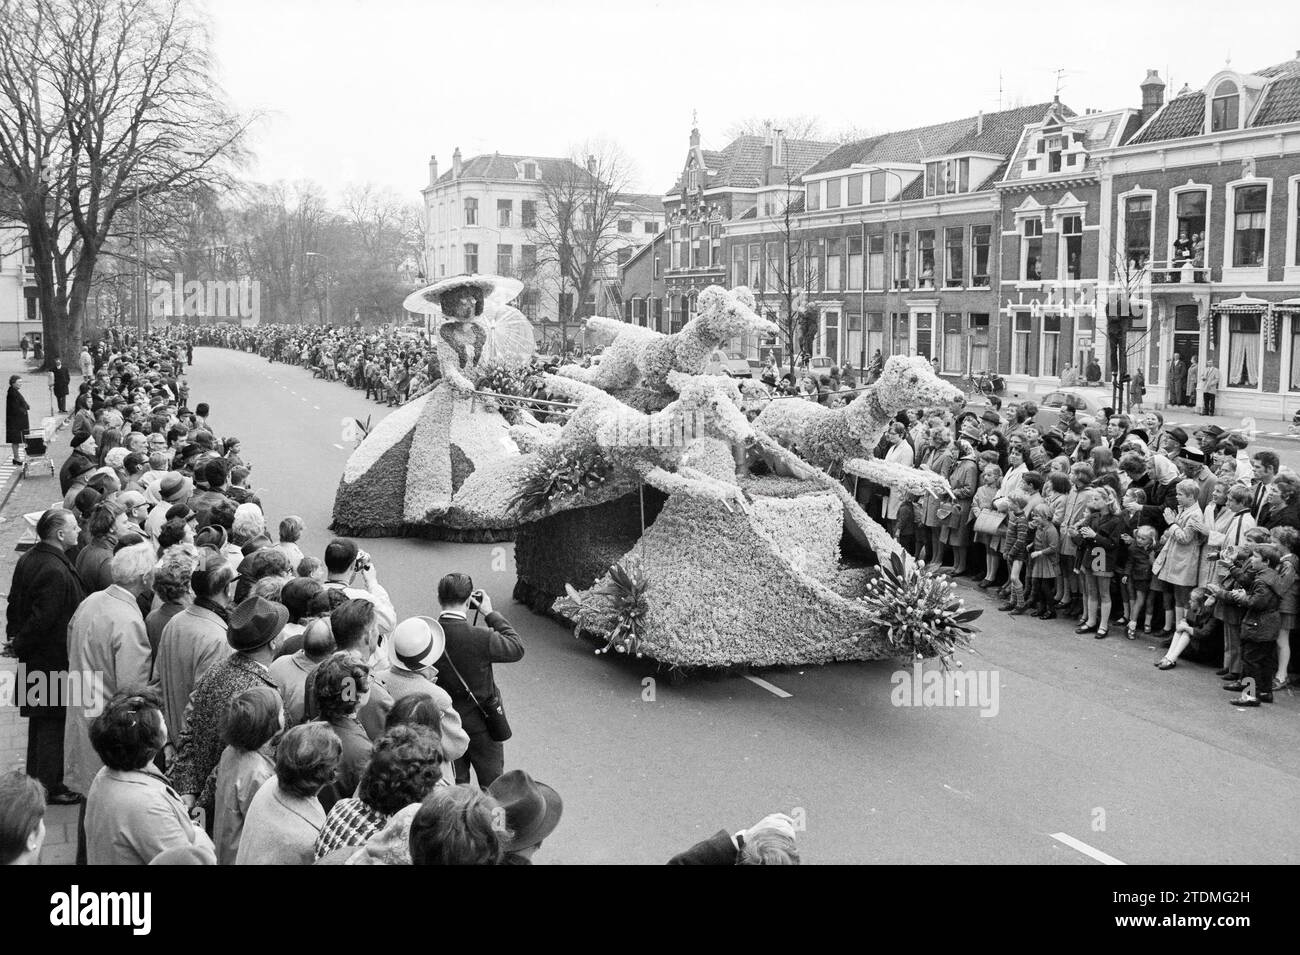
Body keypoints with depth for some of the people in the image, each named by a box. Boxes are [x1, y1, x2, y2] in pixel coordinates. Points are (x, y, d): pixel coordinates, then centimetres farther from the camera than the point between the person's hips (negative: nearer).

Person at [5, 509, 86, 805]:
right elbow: (43, 618, -26)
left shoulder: (27, 560, 5)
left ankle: (36, 779, 32)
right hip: (55, 657, -10)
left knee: (40, 720, 20)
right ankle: (51, 788, 10)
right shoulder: (55, 571, -26)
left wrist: (17, 637, 14)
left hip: (34, 655, 10)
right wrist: (20, 643, -11)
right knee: (53, 723, 1)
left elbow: (14, 603, 13)